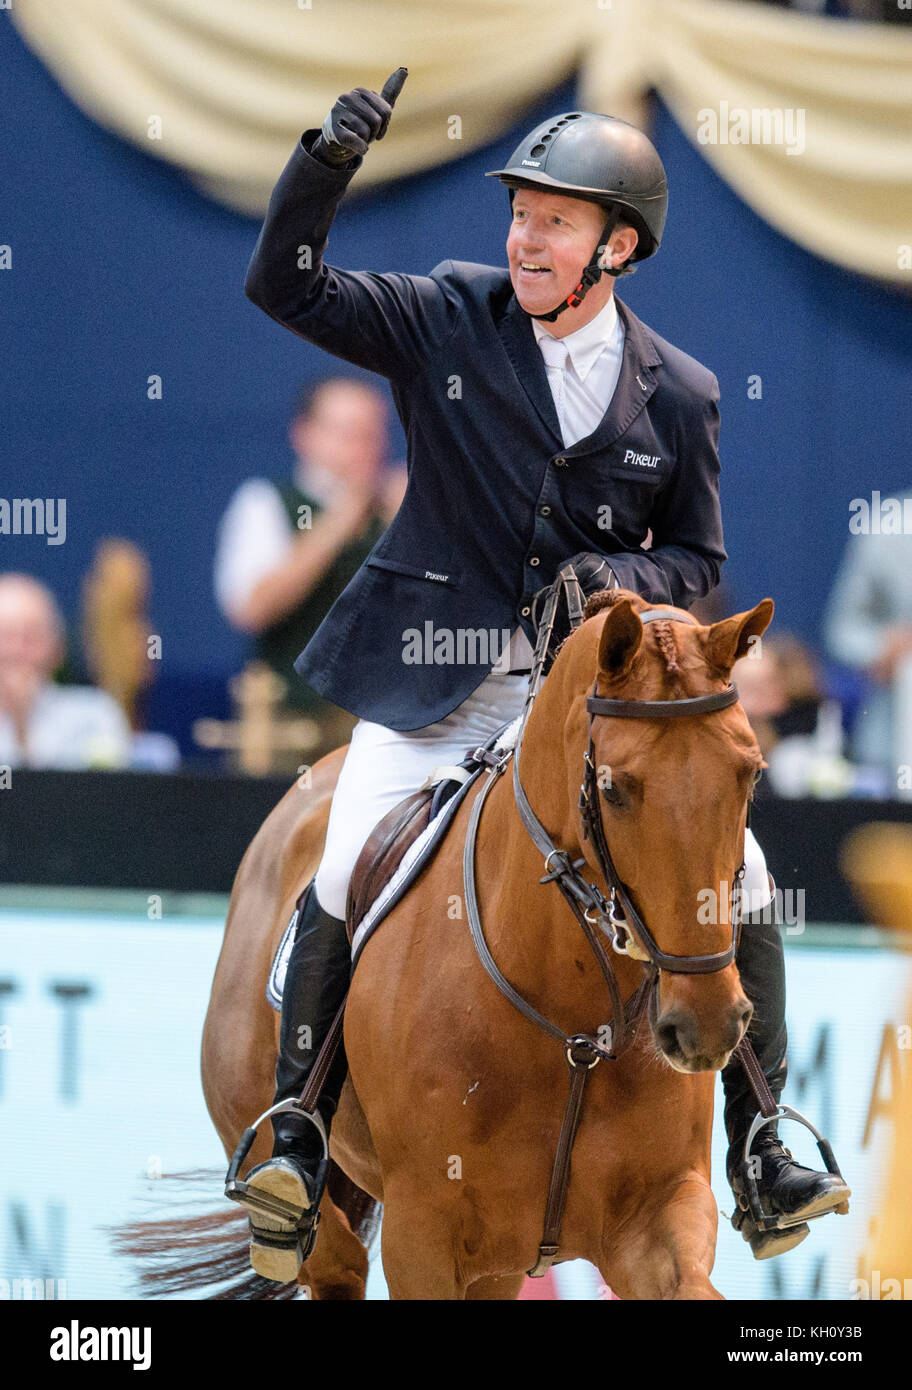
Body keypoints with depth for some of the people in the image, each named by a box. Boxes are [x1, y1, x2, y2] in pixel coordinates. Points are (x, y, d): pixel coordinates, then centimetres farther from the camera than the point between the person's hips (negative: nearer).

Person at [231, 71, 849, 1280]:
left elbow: (698, 565, 8)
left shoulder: (678, 394, 1)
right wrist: (327, 165, -21)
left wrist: (622, 577, -15)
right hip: (439, 682, -1)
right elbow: (285, 288, -6)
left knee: (739, 884, -7)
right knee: (342, 885, -19)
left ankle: (761, 1149, 7)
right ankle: (297, 1144, -7)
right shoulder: (446, 318, -1)